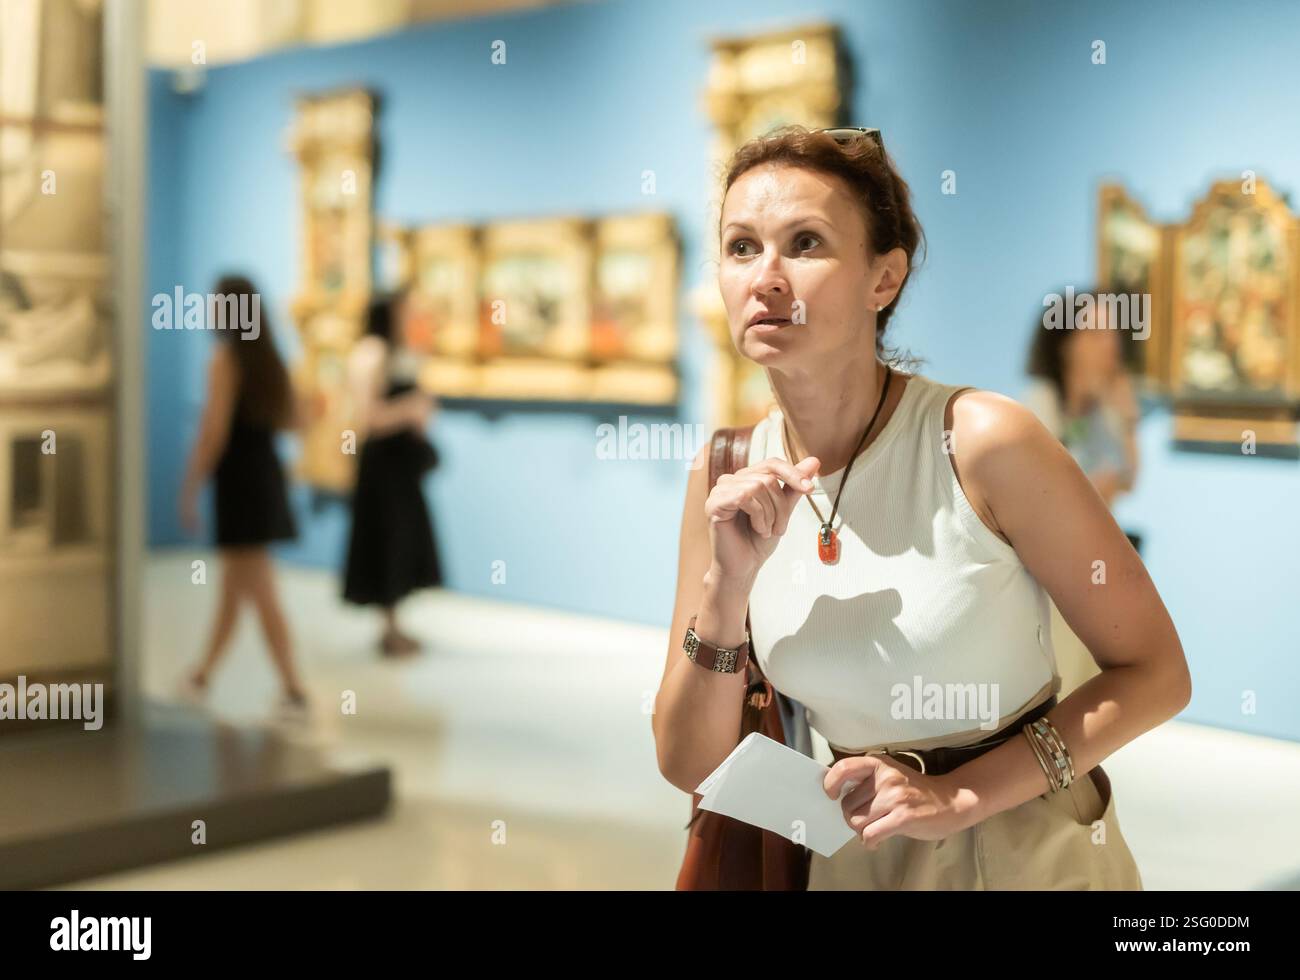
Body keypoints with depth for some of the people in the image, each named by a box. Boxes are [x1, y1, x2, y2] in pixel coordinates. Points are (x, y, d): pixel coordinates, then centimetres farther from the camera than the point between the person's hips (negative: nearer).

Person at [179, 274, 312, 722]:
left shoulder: (225, 358, -13)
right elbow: (298, 416, 16)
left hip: (238, 482, -8)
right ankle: (202, 677, 32)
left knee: (261, 596, -5)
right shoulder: (268, 357, 9)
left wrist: (189, 491, -11)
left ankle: (295, 693, -4)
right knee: (232, 587, 18)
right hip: (267, 476, 8)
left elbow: (213, 433, -18)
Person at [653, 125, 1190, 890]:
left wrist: (960, 794, -20)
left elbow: (1157, 673, -13)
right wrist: (726, 582, -21)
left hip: (1033, 850, -4)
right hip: (856, 860, 4)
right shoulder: (728, 479, -8)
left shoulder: (984, 439, -21)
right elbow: (689, 767, -8)